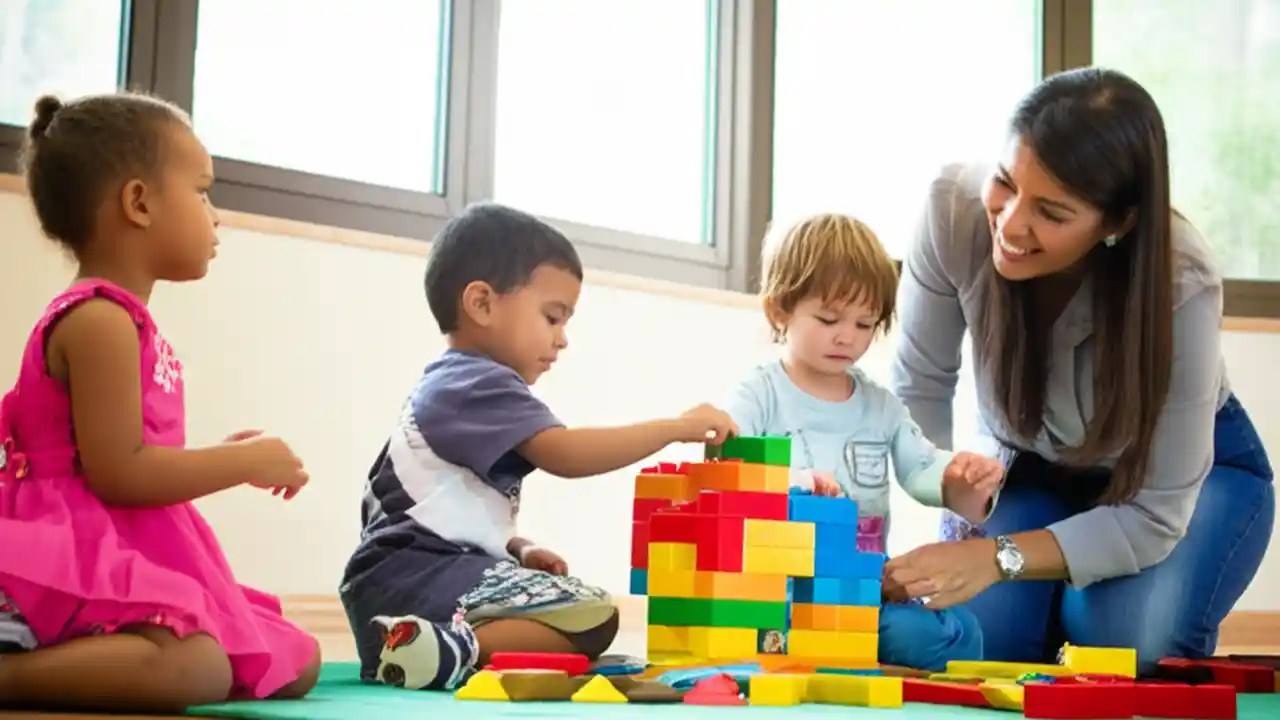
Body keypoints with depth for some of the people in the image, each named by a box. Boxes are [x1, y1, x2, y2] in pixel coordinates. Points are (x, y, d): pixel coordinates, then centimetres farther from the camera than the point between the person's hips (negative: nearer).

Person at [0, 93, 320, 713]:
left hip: (134, 550, 11)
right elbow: (117, 473, -20)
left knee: (297, 662, 7)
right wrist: (245, 461, -10)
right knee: (198, 668, -34)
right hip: (83, 553, -11)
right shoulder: (99, 319, -13)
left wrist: (223, 459, 16)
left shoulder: (121, 322, 19)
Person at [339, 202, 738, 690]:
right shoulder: (482, 385, -10)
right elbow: (567, 454, -25)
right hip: (415, 578, -11)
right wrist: (677, 427, -17)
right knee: (592, 618, -19)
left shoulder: (450, 385, 24)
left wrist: (518, 550, 10)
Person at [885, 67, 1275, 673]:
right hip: (1034, 466, 3)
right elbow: (922, 388, -14)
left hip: (1195, 474, -2)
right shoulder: (956, 207, -29)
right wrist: (959, 522, -26)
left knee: (1120, 636, -31)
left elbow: (1156, 516, -30)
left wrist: (998, 557, -42)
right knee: (972, 635, -23)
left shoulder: (1181, 289, -35)